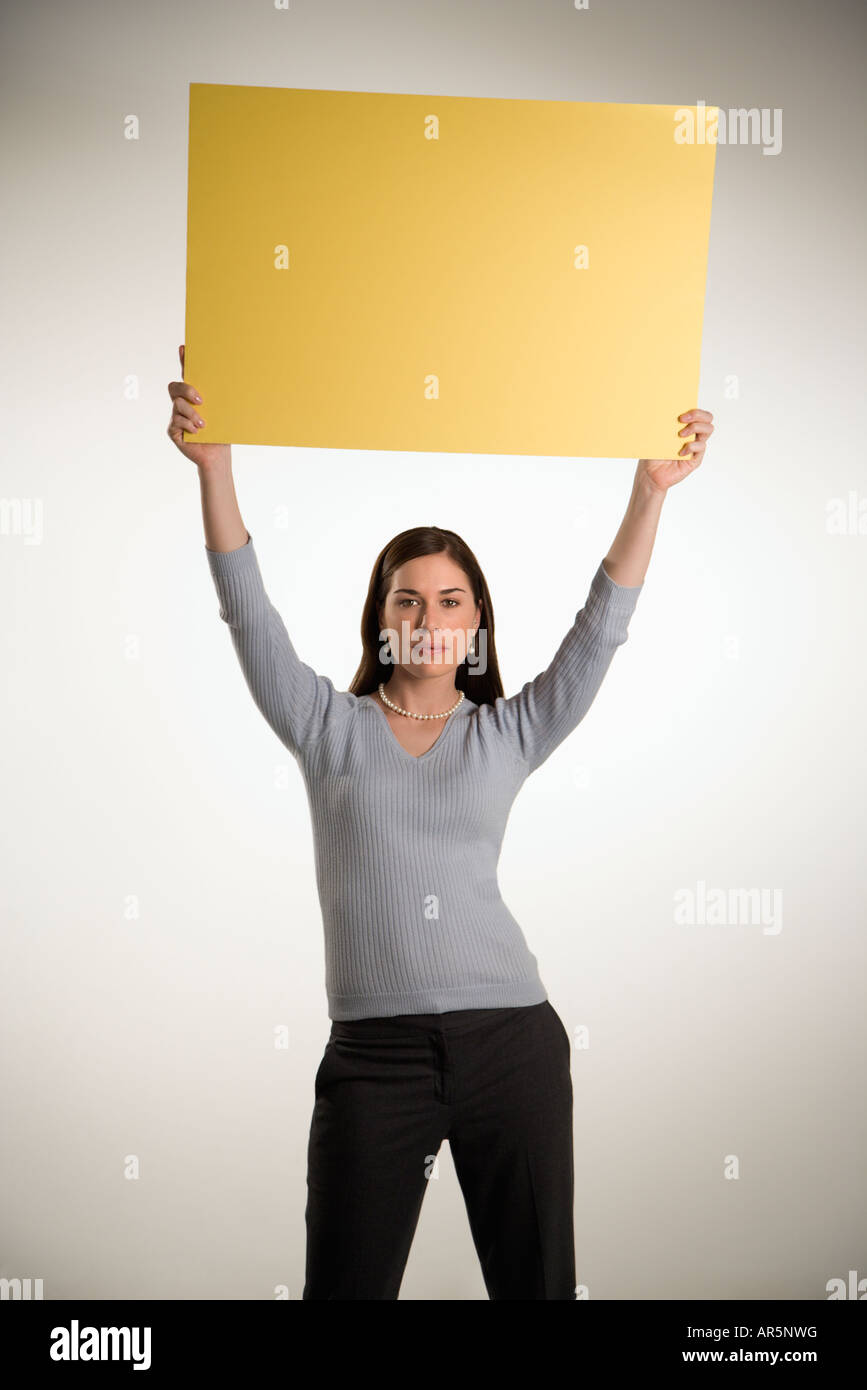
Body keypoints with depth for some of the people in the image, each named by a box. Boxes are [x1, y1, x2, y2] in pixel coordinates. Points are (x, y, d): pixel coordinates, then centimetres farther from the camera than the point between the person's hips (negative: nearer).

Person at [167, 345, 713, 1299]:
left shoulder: (508, 735, 9)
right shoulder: (328, 727, 7)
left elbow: (599, 629, 2)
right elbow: (249, 613, -2)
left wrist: (652, 490, -8)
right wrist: (214, 467, -13)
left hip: (511, 1038, 1)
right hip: (374, 1049, -1)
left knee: (535, 1281, 9)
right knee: (346, 1284, 4)